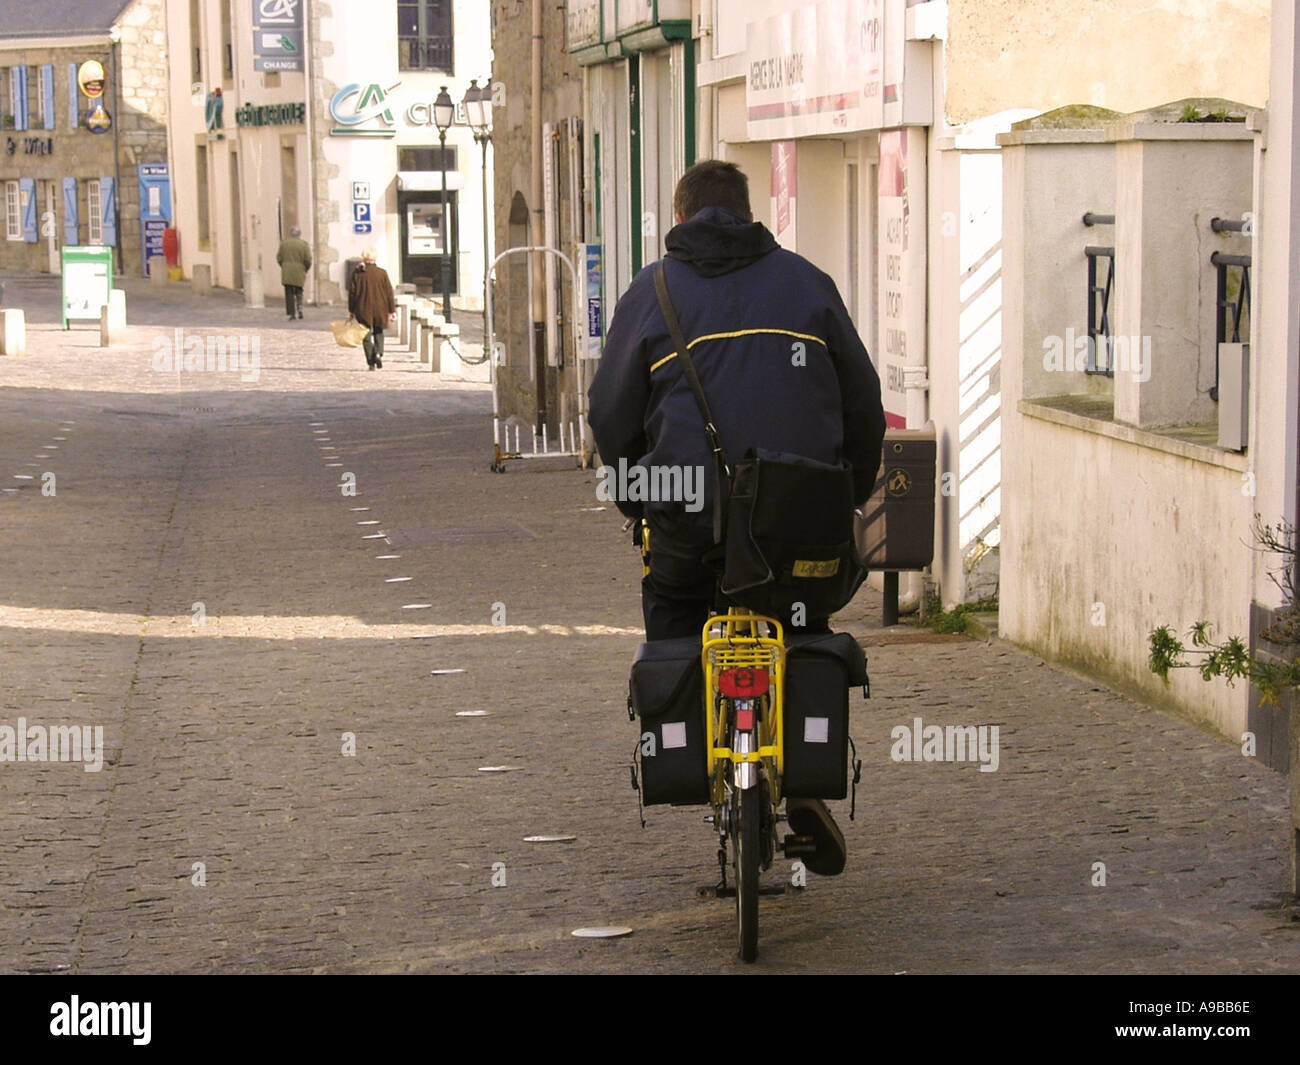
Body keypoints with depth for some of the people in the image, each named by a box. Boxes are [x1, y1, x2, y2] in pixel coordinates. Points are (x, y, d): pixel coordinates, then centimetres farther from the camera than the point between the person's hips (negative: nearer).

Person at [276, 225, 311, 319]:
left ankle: (292, 313, -2)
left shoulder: (283, 243, 0)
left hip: (286, 273, 0)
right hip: (299, 272, 0)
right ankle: (300, 309, 1)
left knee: (289, 293, 4)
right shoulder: (303, 244, -4)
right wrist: (305, 270, 13)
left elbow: (279, 258, 4)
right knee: (299, 292, 17)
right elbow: (308, 260, -4)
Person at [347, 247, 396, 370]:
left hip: (363, 310, -1)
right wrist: (392, 310, 4)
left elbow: (352, 292, -1)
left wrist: (351, 310, 8)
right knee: (378, 332, 20)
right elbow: (389, 292, -3)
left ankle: (371, 362, 3)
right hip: (380, 309, 1)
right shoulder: (382, 273, -5)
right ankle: (379, 353, -4)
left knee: (366, 336, 9)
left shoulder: (356, 273, -5)